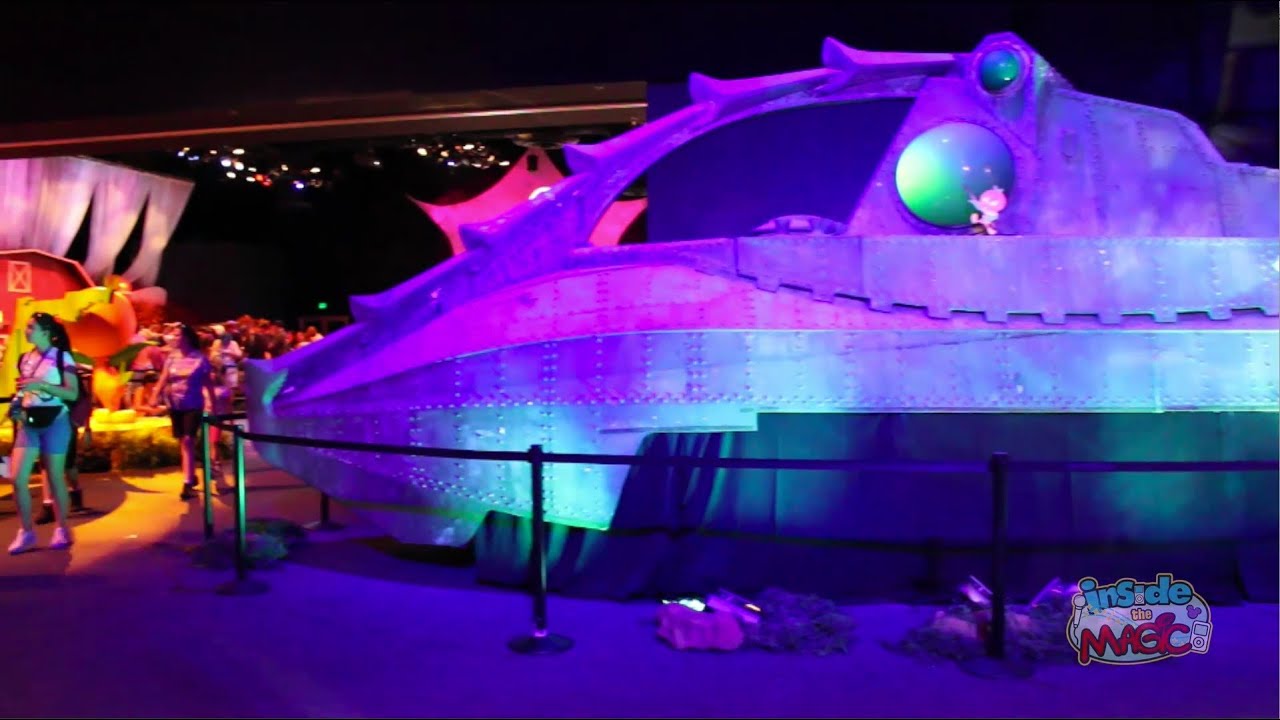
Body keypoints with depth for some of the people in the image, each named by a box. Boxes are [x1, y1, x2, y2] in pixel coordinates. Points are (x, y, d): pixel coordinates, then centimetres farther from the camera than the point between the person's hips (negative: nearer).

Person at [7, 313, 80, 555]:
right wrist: (16, 404, 5)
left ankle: (62, 530, 15)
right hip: (29, 422, 5)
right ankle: (26, 531, 9)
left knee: (55, 478, 1)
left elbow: (73, 394, -11)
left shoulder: (62, 357, -5)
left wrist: (42, 384, -20)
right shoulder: (25, 359, 11)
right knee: (18, 479, -3)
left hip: (54, 421, -5)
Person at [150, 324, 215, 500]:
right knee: (182, 442, 12)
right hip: (175, 405, 5)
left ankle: (187, 483, -14)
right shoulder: (172, 357, 4)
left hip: (193, 405, -5)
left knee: (188, 441, -13)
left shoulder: (200, 358, -7)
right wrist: (155, 397, -15)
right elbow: (163, 379, 0)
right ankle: (191, 476, 28)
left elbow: (208, 383, -4)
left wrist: (213, 404, -4)